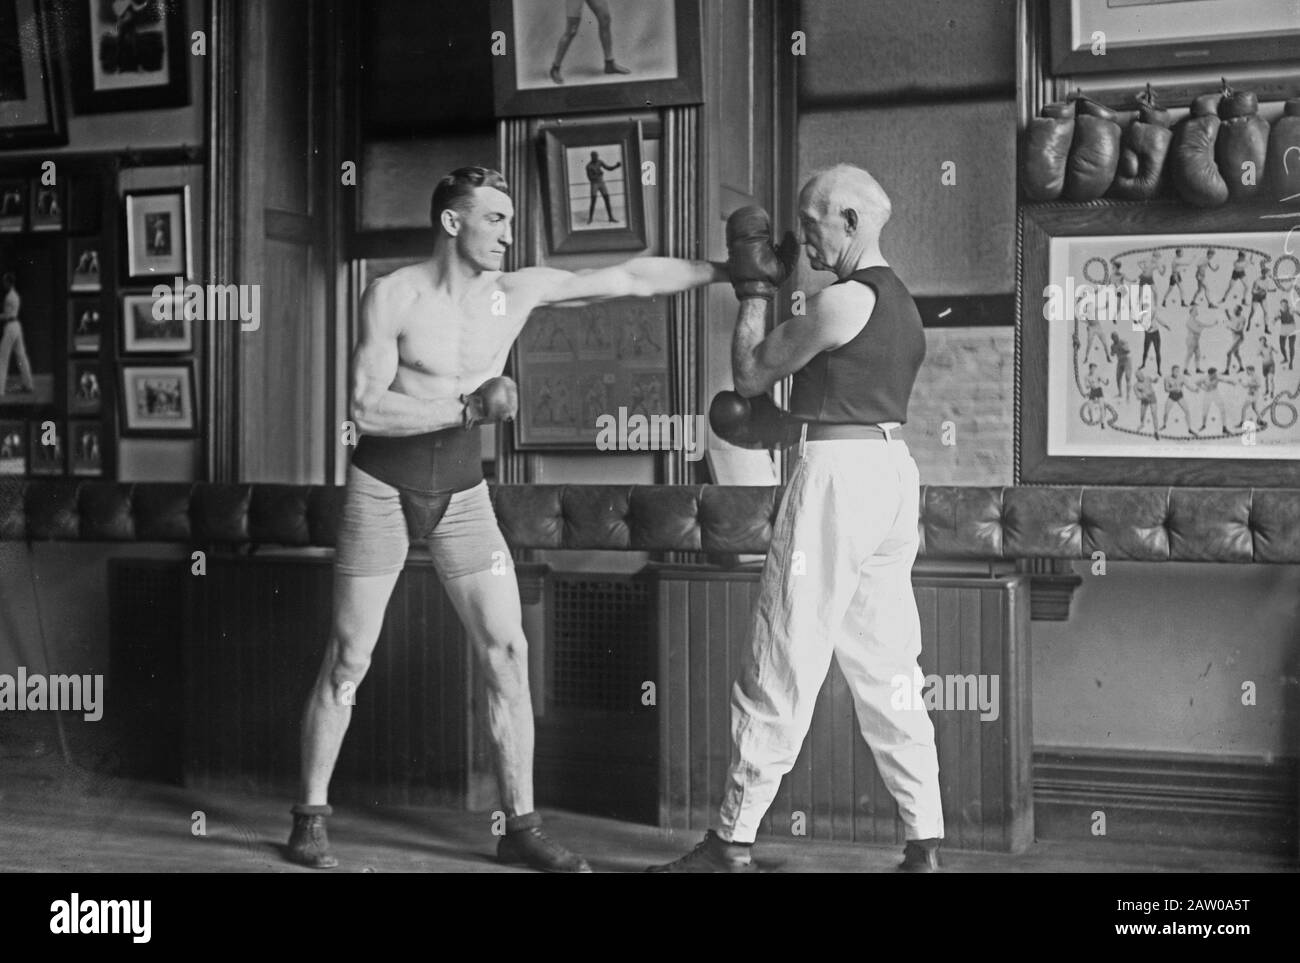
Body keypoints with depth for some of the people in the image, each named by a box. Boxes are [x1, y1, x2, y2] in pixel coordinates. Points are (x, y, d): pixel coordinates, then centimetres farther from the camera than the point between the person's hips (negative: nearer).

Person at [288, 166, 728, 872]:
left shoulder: (520, 290, -1)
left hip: (461, 493, 3)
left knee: (508, 652, -4)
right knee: (348, 661, 2)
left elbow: (633, 278, -1)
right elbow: (367, 409, -17)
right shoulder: (393, 296, -11)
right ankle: (311, 819, 17)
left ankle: (521, 826, 6)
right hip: (381, 487, -3)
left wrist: (730, 270, -4)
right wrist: (470, 406, -23)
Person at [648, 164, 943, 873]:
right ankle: (926, 844, 11)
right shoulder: (900, 304, 18)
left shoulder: (843, 301, -11)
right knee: (886, 669, 11)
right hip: (893, 469, 9)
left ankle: (733, 842, 5)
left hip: (838, 474, -9)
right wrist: (770, 427, 13)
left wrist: (755, 289, 8)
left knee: (780, 670, -2)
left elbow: (749, 372, -4)